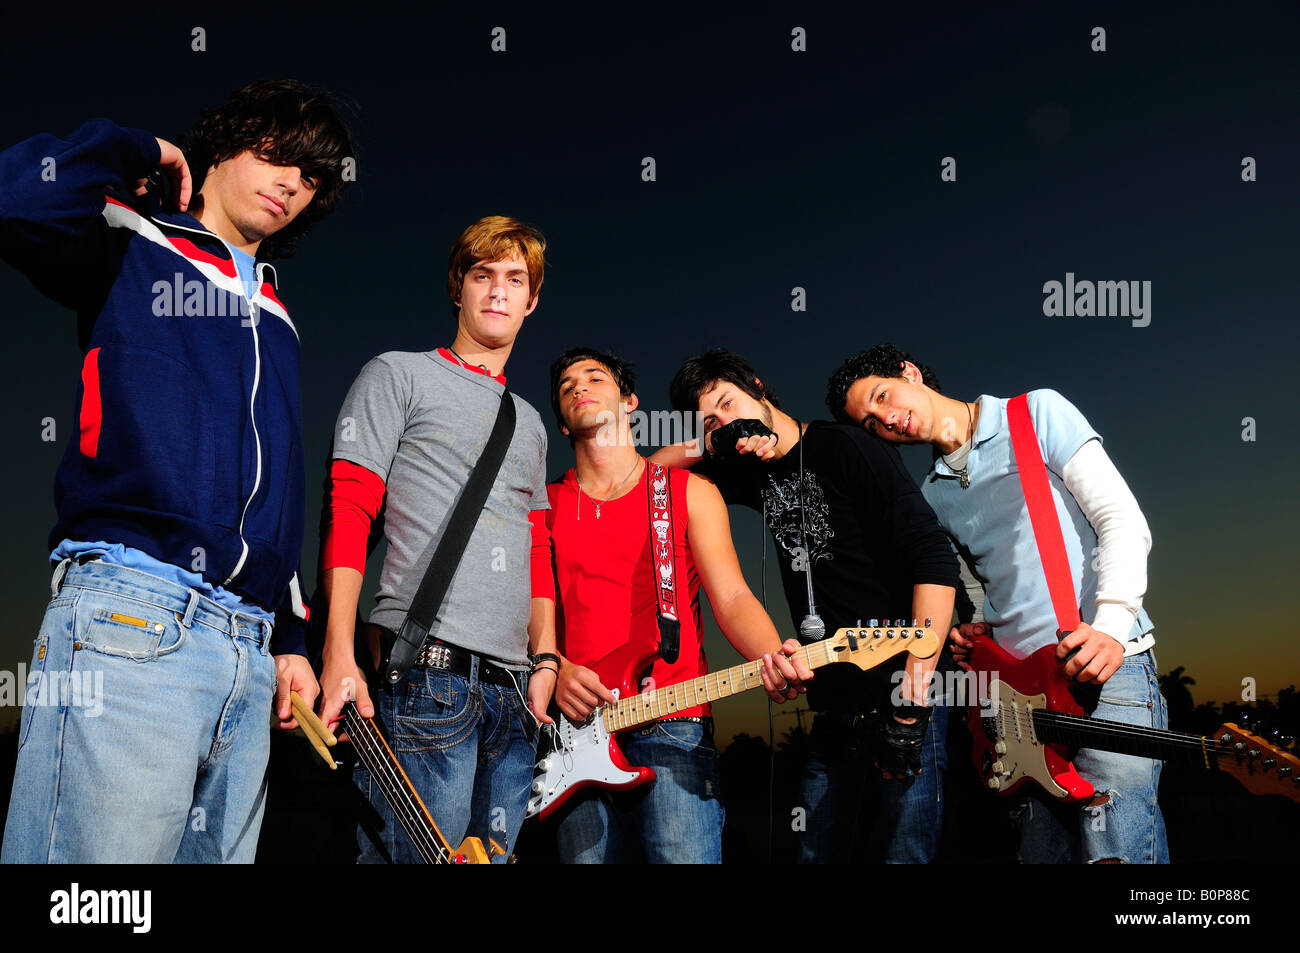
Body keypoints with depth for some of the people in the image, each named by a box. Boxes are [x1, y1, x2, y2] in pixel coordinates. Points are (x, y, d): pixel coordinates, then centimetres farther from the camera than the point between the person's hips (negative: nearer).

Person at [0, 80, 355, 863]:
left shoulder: (276, 315, 24)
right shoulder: (131, 247, 8)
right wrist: (135, 151, 2)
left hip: (250, 650, 6)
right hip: (131, 618, -6)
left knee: (220, 853, 10)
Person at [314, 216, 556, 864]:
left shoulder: (530, 423, 24)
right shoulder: (399, 376, 6)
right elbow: (345, 514, -4)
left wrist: (544, 659, 8)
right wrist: (339, 657, -14)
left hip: (511, 690, 7)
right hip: (425, 676, -6)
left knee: (493, 852, 9)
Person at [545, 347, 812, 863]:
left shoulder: (689, 492, 10)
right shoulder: (544, 504, 14)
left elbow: (732, 599, 2)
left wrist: (774, 658, -18)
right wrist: (555, 669, -11)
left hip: (673, 729, -2)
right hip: (577, 730, 2)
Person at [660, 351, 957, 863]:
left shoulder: (844, 448, -9)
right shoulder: (756, 474, 12)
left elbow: (936, 561, -17)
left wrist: (915, 682, -23)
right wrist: (708, 446, -1)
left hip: (903, 691, -7)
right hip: (833, 706, 7)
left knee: (905, 853, -2)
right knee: (817, 852, 12)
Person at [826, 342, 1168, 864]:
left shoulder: (1037, 413, 1)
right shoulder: (932, 497, 17)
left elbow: (1123, 519, -5)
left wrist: (1111, 624, -18)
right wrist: (977, 631, 3)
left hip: (1105, 664, -5)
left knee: (1115, 851, -13)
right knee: (1042, 850, 6)